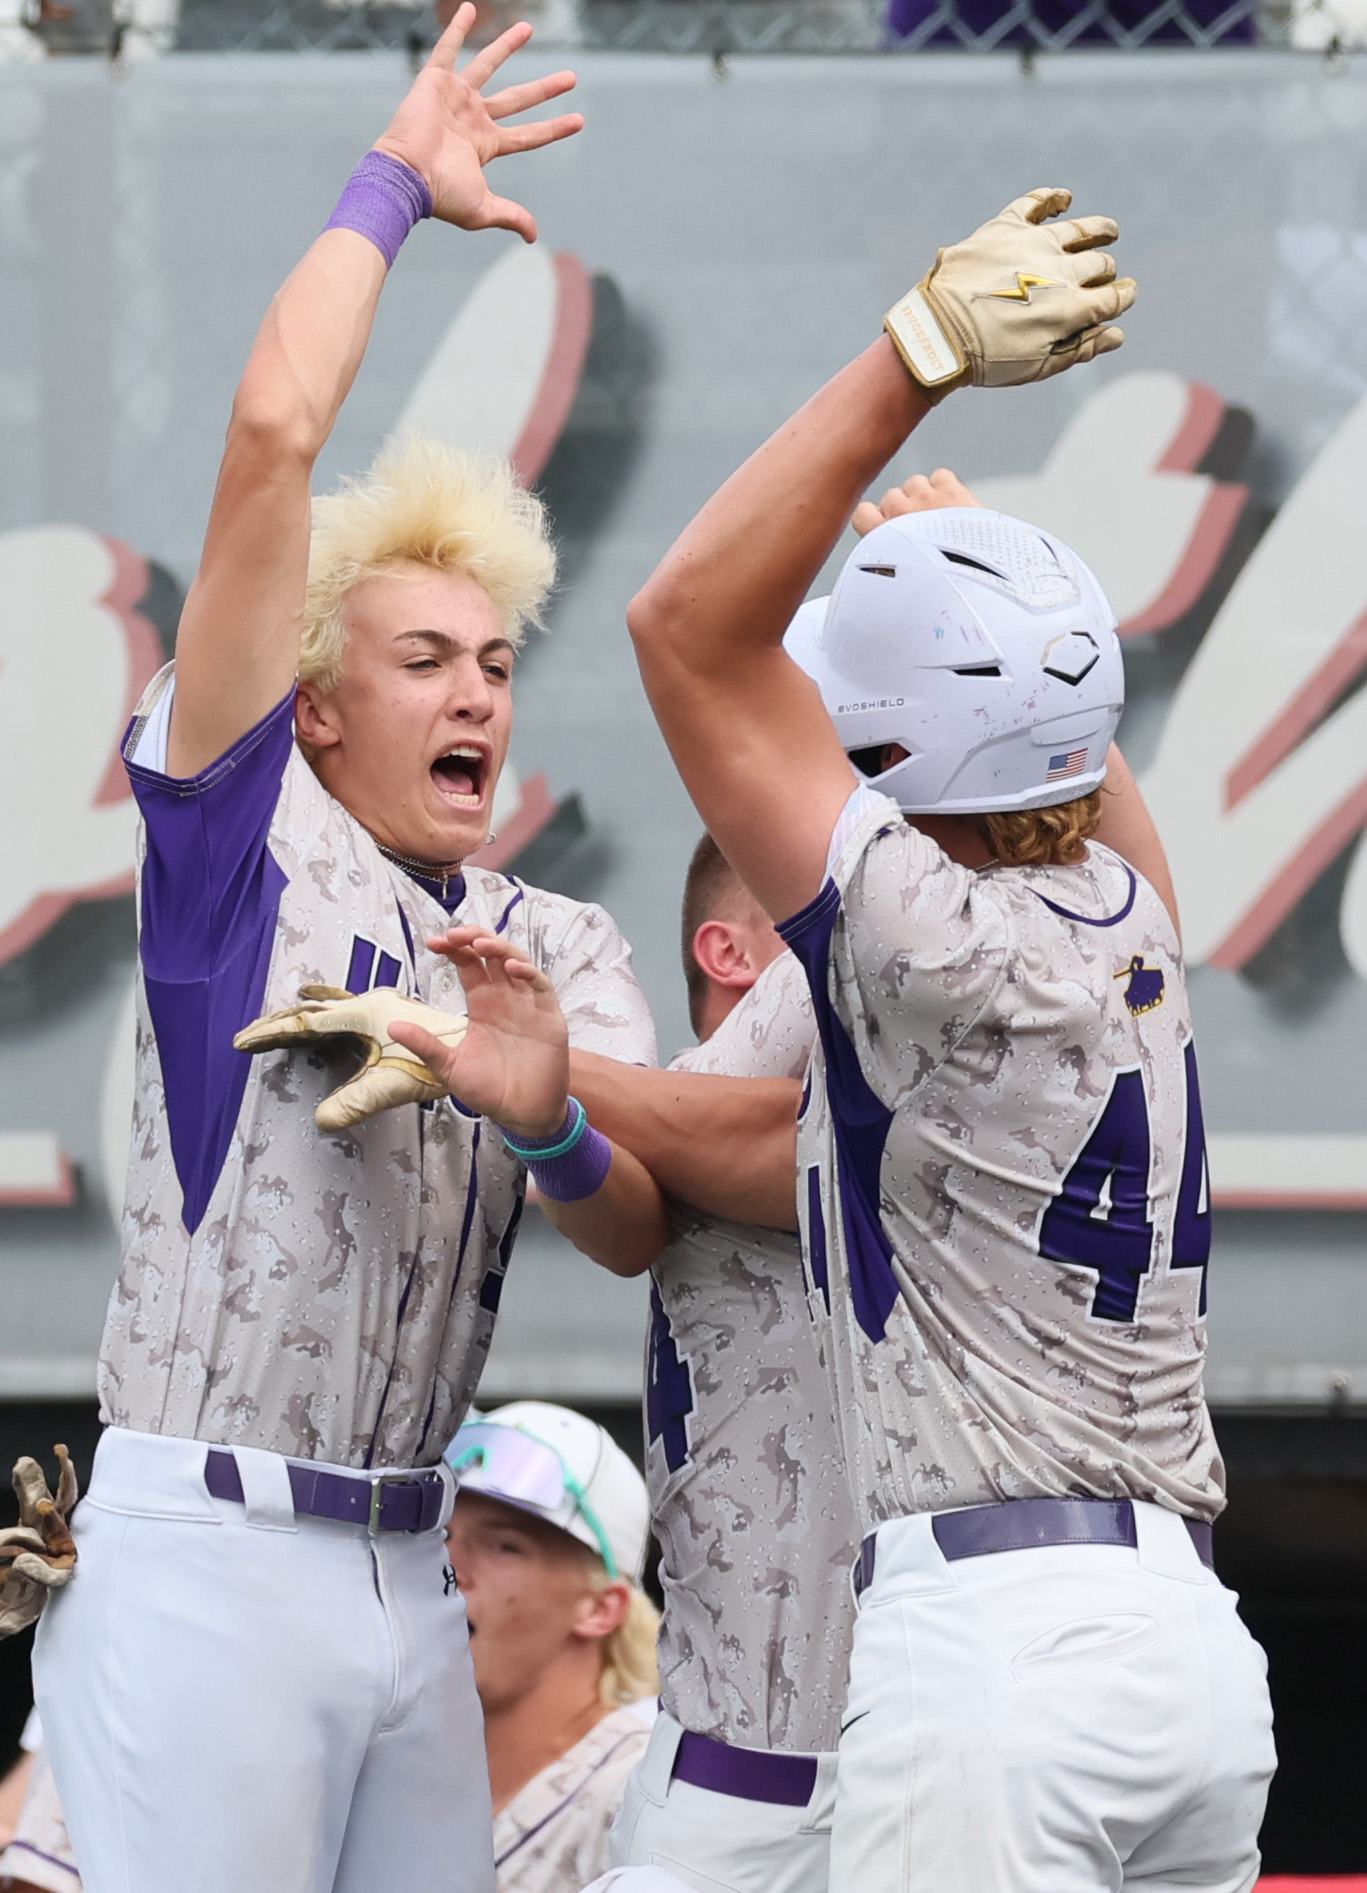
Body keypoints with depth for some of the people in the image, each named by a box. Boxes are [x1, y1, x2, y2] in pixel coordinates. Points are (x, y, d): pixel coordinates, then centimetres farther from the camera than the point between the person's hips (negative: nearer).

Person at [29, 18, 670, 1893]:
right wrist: (393, 185, 5)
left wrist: (538, 1107, -24)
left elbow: (641, 1225, -1)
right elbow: (274, 435, -8)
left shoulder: (558, 947, 16)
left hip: (407, 1580, 6)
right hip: (201, 1565, -6)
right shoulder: (243, 838, 1)